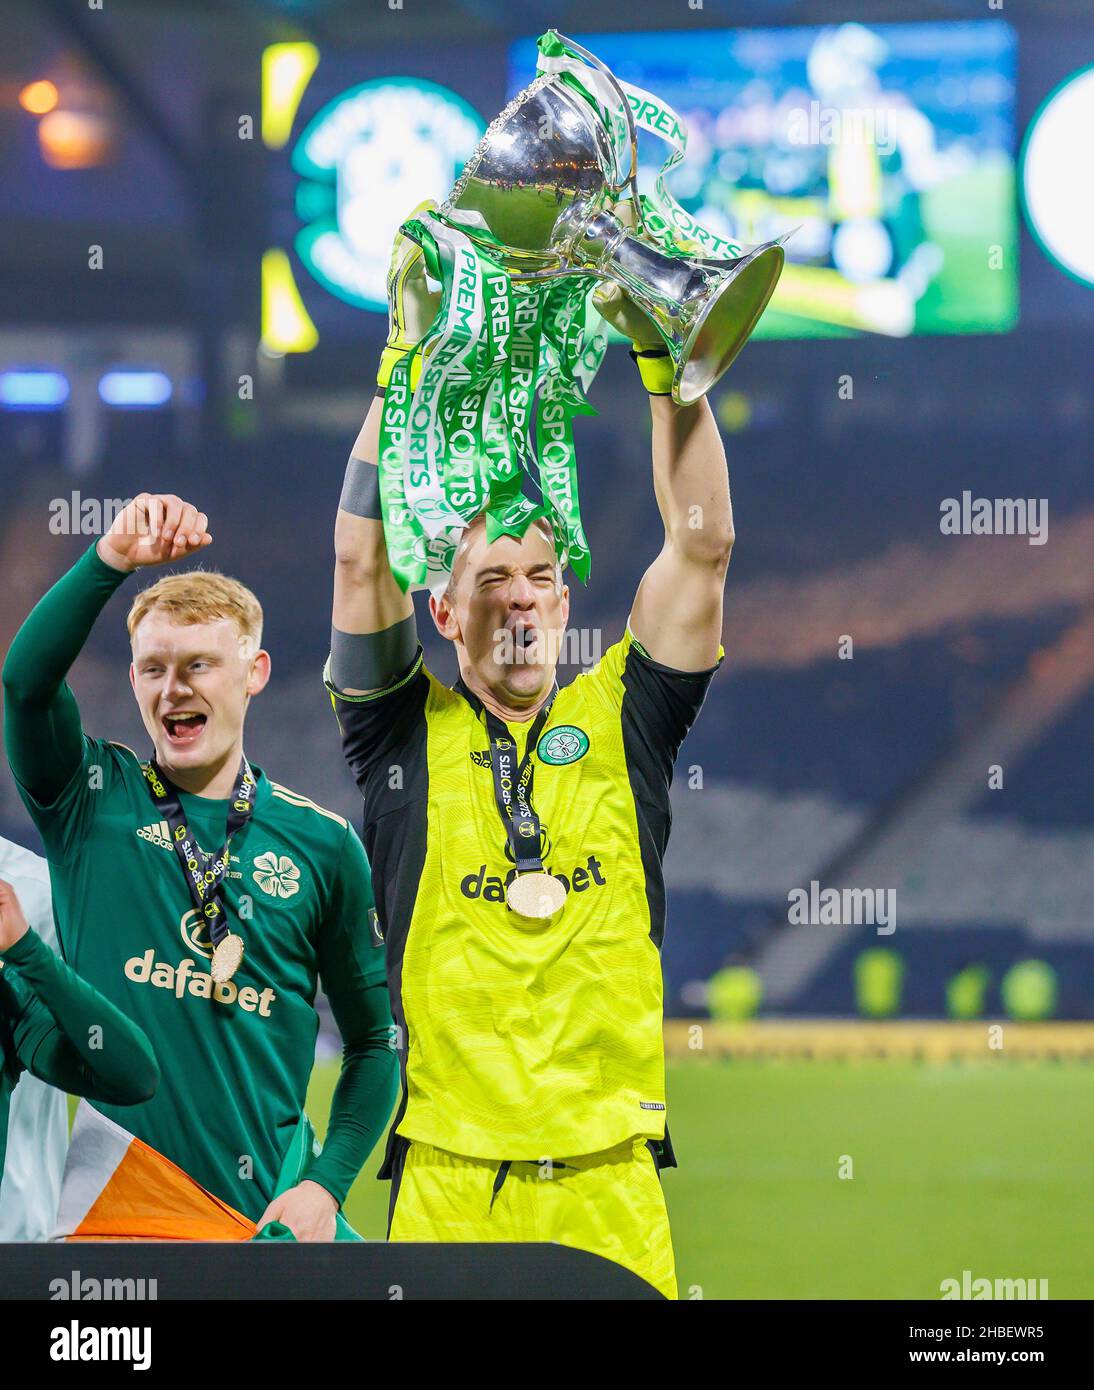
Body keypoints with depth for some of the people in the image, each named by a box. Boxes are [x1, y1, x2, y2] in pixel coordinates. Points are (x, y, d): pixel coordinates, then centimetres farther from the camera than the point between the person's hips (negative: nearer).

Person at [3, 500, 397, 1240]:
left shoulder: (321, 844, 6)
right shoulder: (92, 803, 5)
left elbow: (375, 1038, 11)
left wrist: (326, 1185, -1)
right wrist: (112, 559, -26)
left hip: (274, 1207, 1)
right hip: (119, 1203, -1)